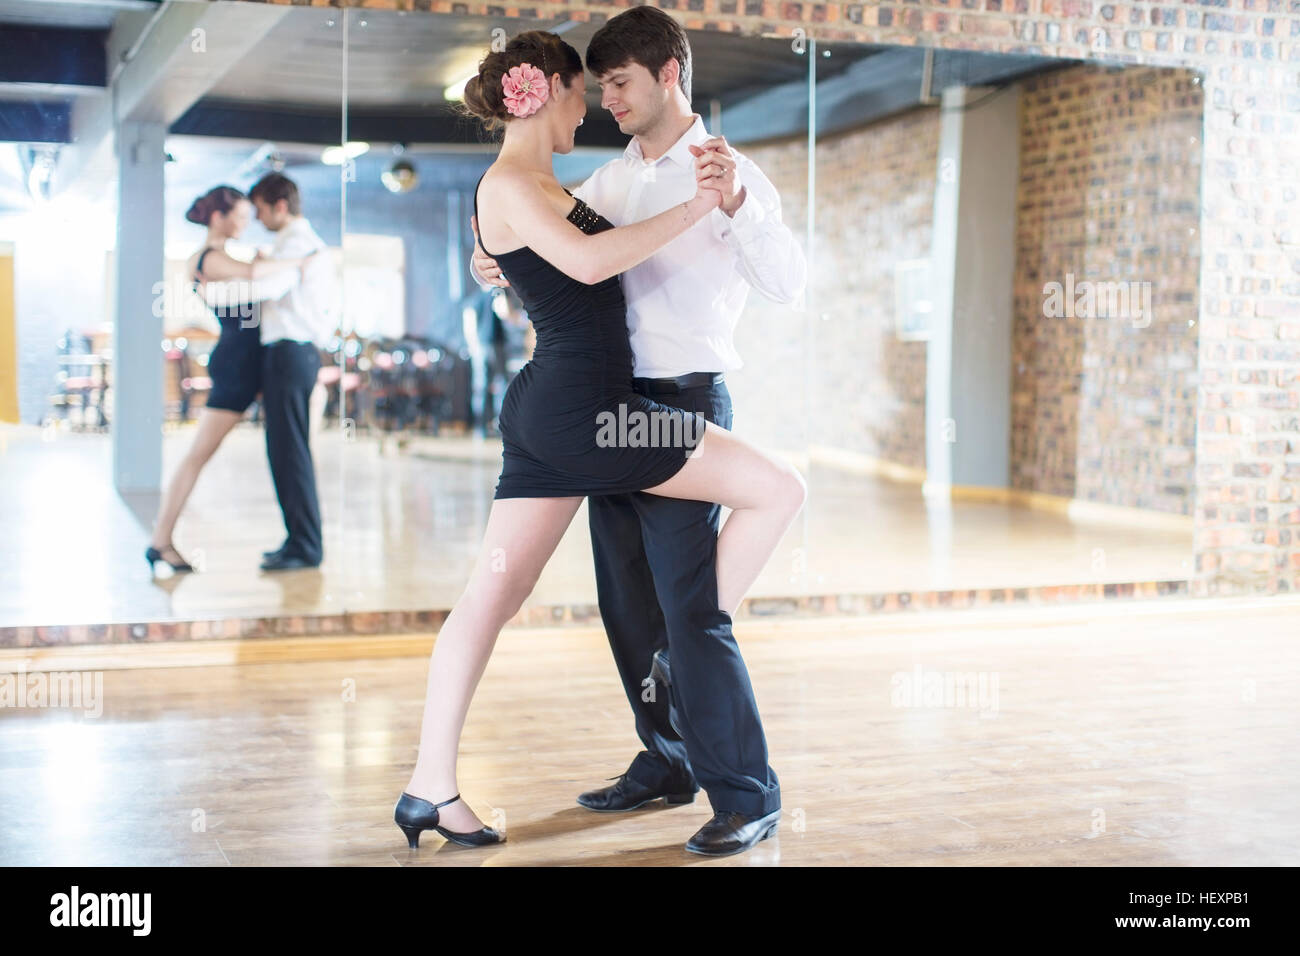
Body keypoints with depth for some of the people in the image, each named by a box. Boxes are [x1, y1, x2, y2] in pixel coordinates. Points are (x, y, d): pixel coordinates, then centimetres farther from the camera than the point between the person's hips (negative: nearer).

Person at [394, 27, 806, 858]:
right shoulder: (508, 183, -10)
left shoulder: (540, 186, 19)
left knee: (494, 590, 7)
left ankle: (431, 787, 11)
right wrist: (695, 208, -24)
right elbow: (588, 261, -26)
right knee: (778, 488, -3)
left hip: (550, 410, 10)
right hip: (581, 406, -10)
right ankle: (707, 639, 9)